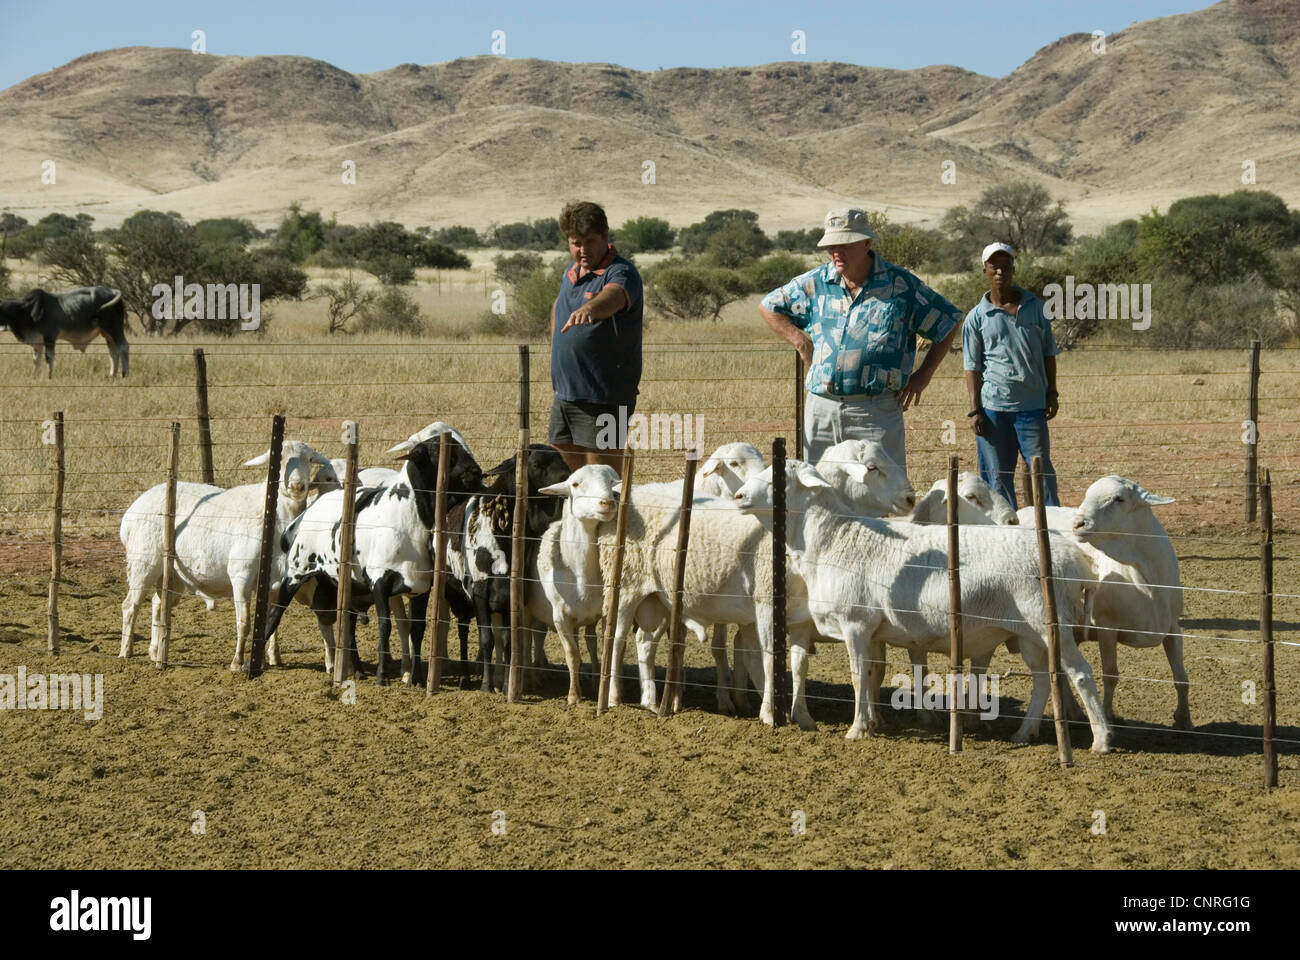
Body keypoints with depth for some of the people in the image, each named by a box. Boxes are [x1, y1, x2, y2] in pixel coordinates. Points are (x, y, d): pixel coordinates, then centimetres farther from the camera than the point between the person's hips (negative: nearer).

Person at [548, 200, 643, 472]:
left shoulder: (621, 272, -13)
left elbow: (614, 297, -37)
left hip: (603, 399, -8)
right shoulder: (571, 273, 13)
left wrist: (589, 308, -58)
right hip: (565, 396, 8)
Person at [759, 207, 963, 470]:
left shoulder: (900, 285, 0)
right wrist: (800, 342, 9)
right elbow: (768, 307, 22)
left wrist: (923, 375, 5)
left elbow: (949, 322, 9)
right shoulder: (816, 283, 9)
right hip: (821, 409, 4)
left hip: (877, 411, -3)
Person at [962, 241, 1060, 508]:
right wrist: (975, 411, -3)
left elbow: (1048, 353, 15)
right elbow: (972, 367, 4)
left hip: (1032, 405, 1)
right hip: (993, 407, -1)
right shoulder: (977, 317, 4)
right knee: (998, 477, 3)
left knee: (1042, 470, 0)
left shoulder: (1035, 307, 10)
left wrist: (1052, 393, 6)